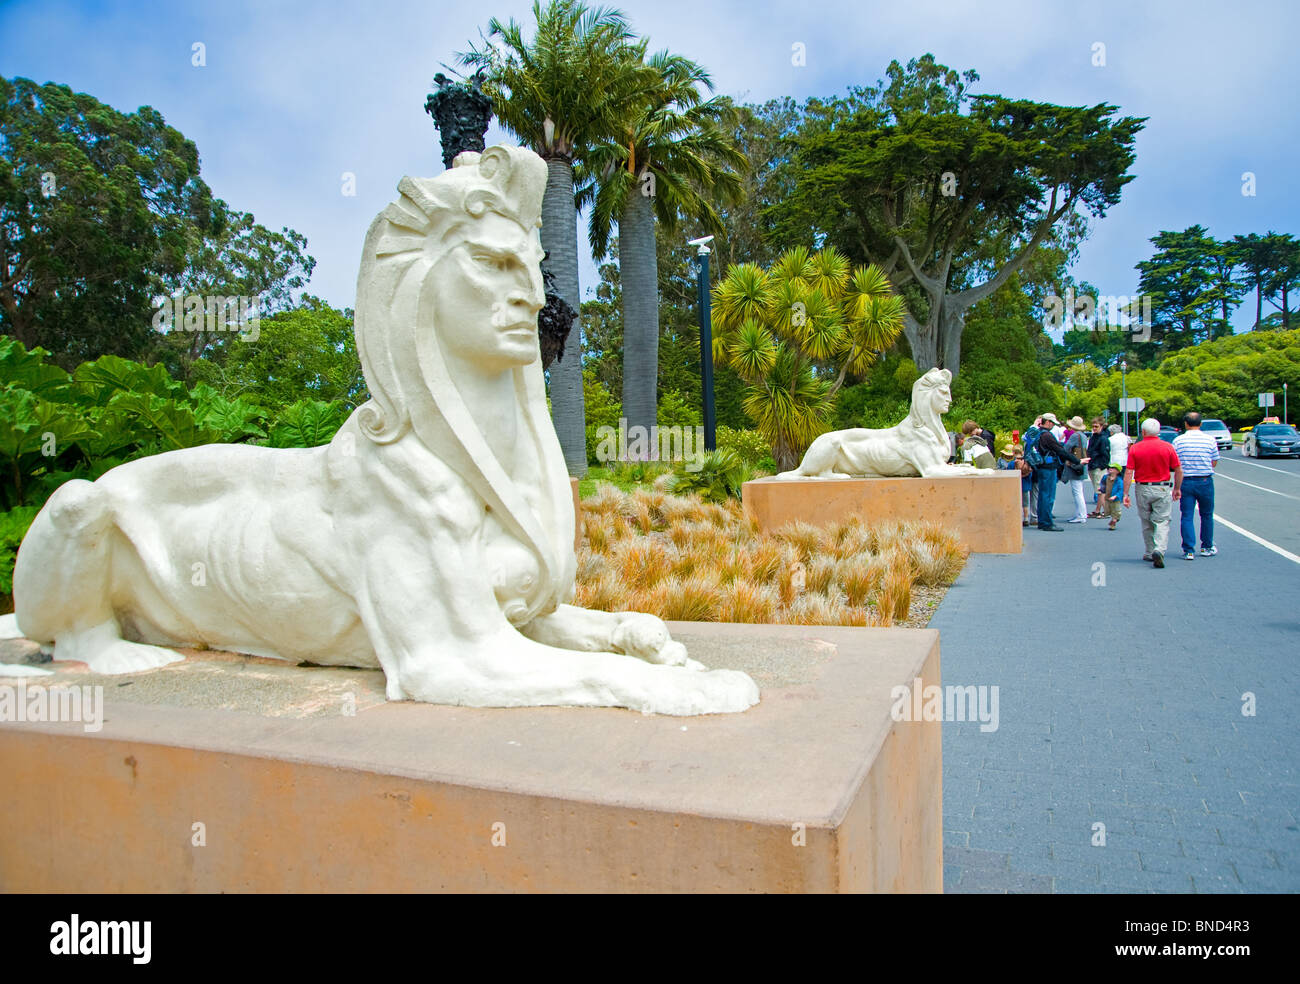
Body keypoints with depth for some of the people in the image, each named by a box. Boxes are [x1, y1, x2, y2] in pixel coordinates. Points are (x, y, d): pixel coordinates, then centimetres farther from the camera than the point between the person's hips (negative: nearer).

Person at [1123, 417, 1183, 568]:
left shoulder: (1135, 448, -4)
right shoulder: (1168, 447, -3)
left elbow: (1128, 472, -7)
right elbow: (1178, 470, 1)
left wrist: (1126, 494, -4)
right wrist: (1177, 489, 14)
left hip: (1142, 489, 1)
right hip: (1162, 489, -1)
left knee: (1146, 523, 14)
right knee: (1162, 522, 0)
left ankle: (1150, 553, 23)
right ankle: (1159, 550, -20)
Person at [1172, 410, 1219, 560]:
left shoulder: (1178, 441, -4)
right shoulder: (1210, 440, -3)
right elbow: (1214, 463, 4)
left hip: (1185, 481, 0)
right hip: (1205, 481, 1)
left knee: (1187, 516, 2)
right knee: (1206, 515, 16)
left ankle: (1189, 550, -3)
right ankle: (1207, 547, 26)